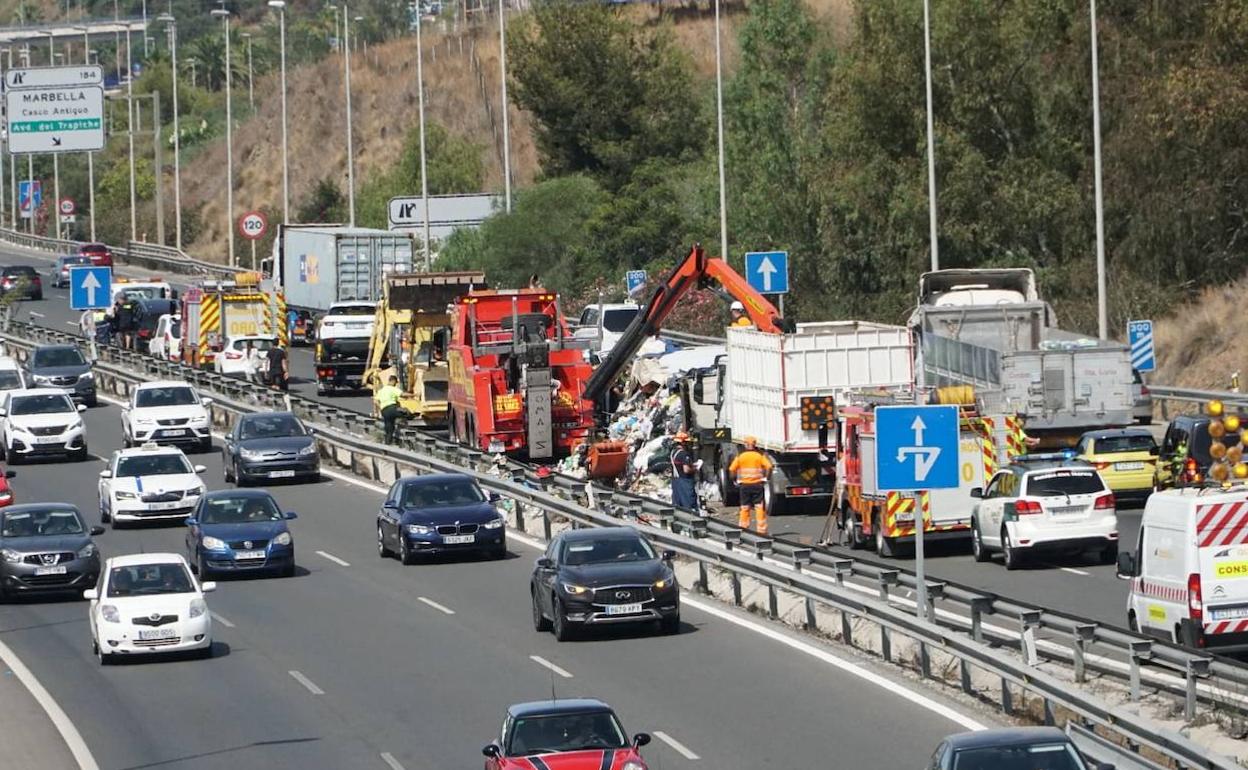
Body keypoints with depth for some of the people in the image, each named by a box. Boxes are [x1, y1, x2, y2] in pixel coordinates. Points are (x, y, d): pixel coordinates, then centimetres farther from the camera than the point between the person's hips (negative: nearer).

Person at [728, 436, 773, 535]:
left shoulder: (740, 457, 1)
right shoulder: (760, 456, -2)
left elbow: (732, 469, -5)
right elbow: (768, 467, -14)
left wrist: (736, 479, 7)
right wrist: (765, 476, -1)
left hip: (744, 485, 1)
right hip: (757, 484, -1)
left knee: (744, 508, 10)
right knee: (759, 507, 1)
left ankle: (743, 527, 11)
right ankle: (761, 529, -1)